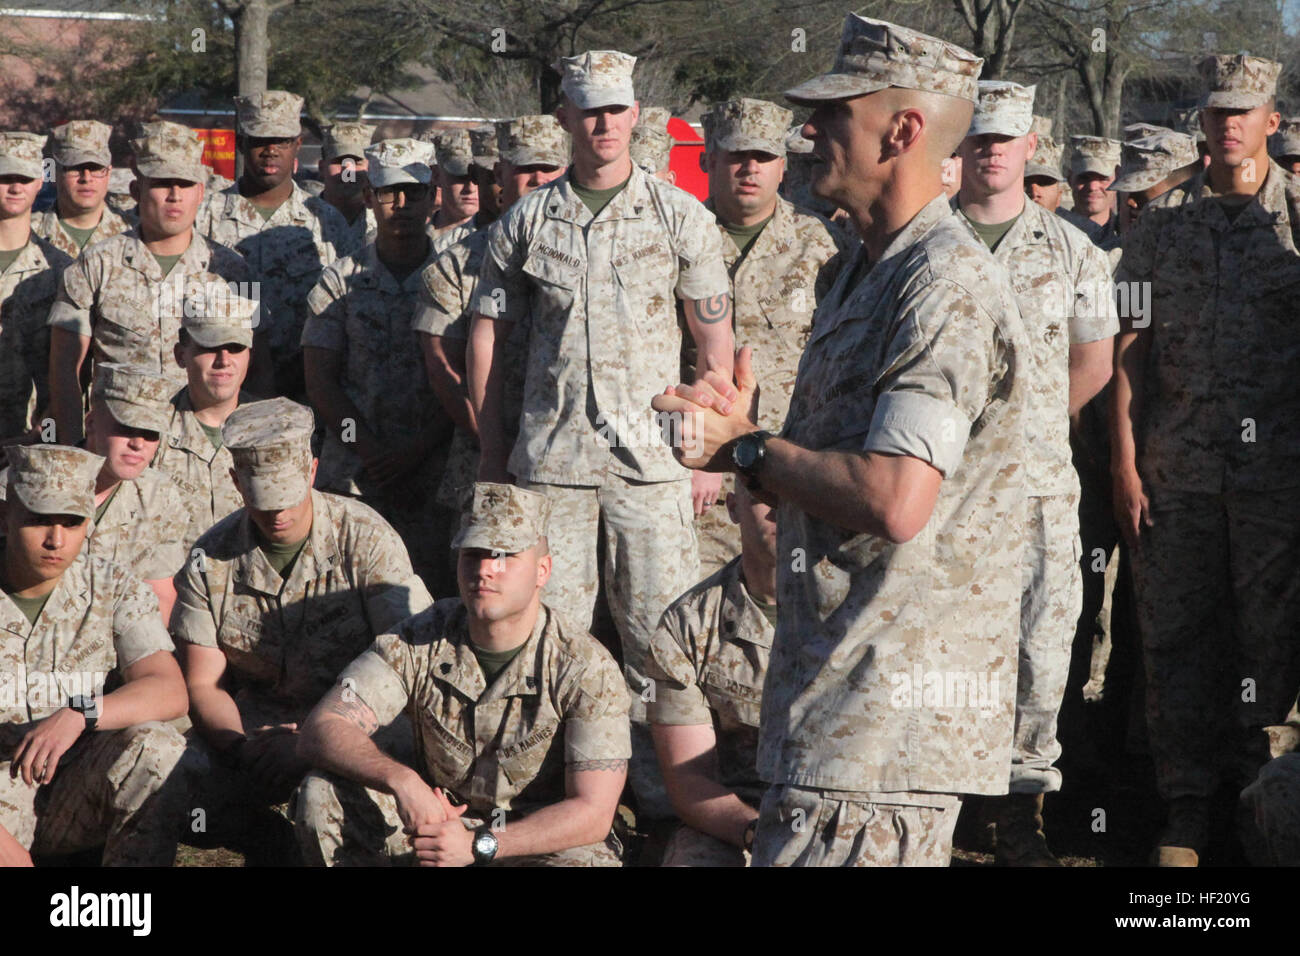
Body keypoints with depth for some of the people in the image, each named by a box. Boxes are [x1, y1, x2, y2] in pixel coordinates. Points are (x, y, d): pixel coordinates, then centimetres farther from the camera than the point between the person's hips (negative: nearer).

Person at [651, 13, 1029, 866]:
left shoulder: (947, 285, -15)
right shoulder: (871, 275, 19)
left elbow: (894, 500, -26)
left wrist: (748, 448, -12)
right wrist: (740, 430, 3)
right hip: (852, 700, 10)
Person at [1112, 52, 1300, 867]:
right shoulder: (1164, 218, 8)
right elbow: (1131, 344, 7)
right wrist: (1125, 463, 1)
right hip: (1178, 465, 2)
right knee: (1177, 633, 4)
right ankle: (1188, 809, 12)